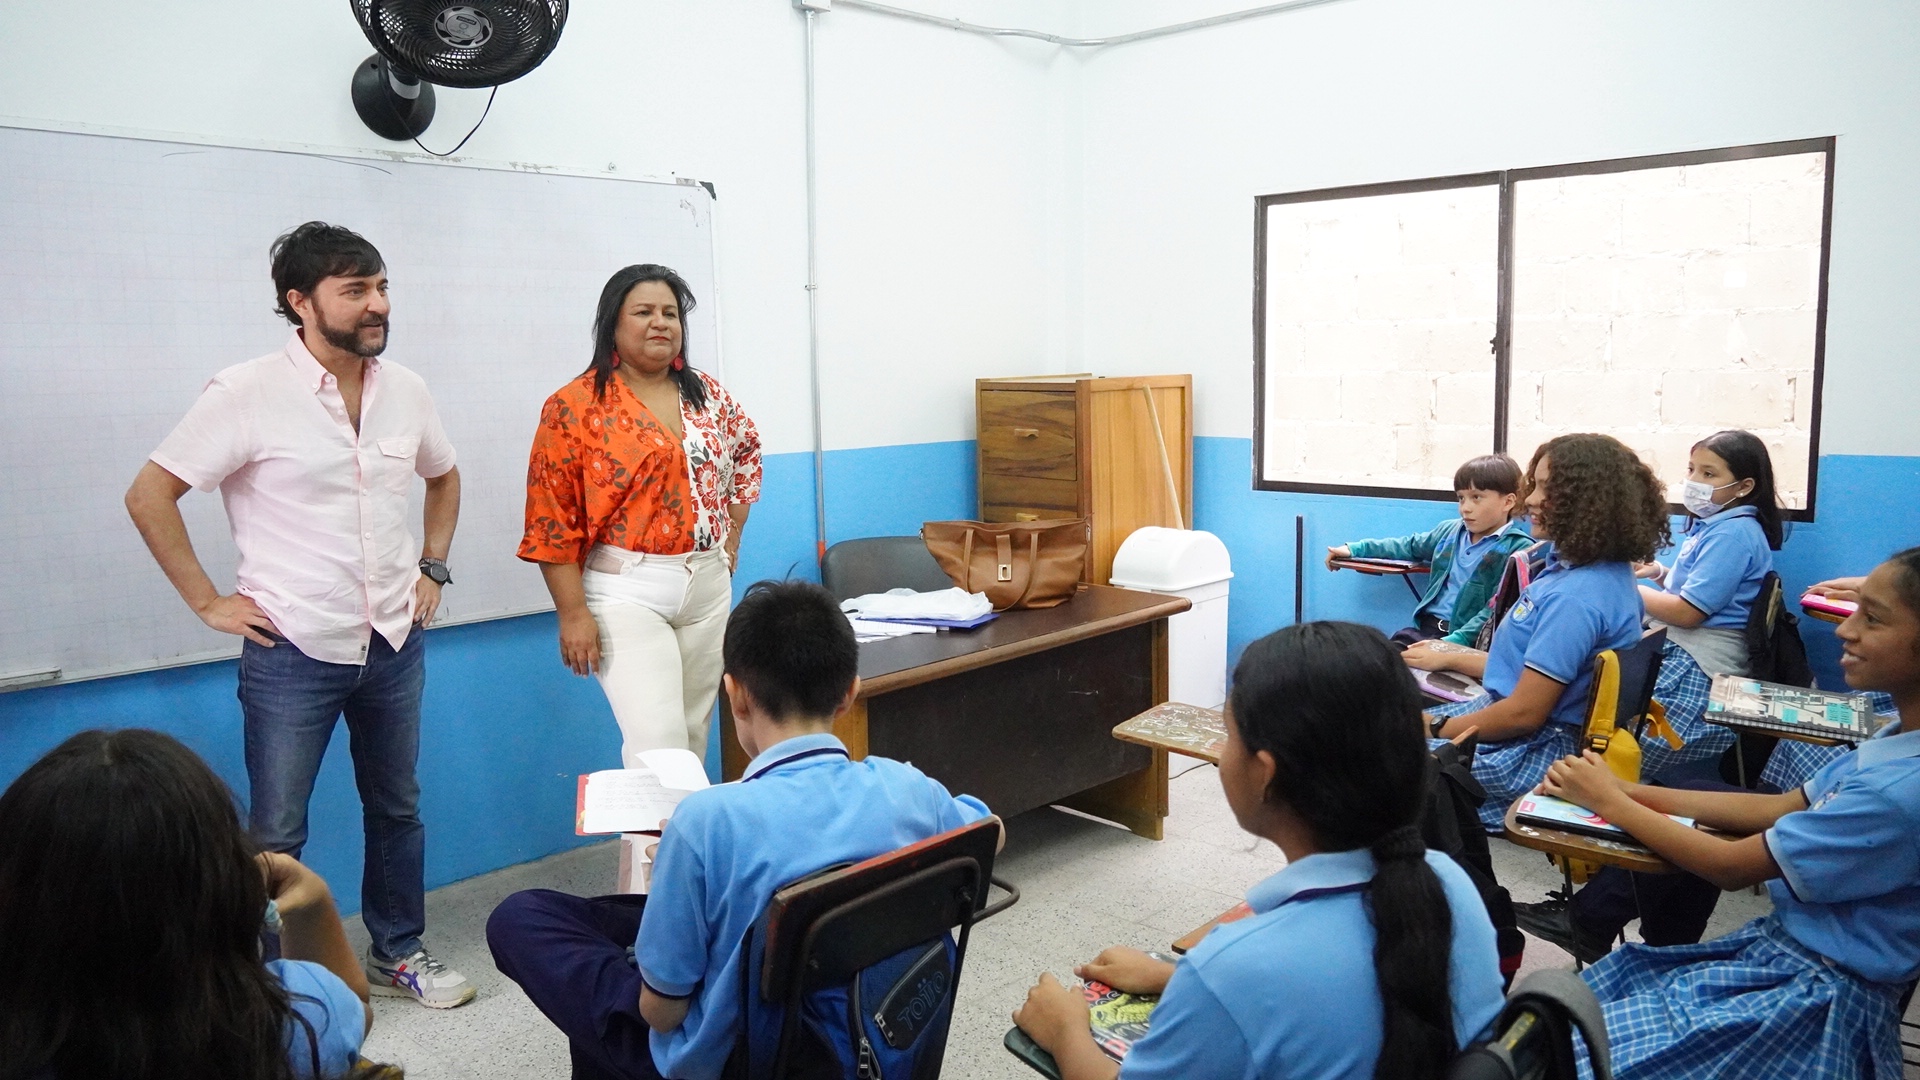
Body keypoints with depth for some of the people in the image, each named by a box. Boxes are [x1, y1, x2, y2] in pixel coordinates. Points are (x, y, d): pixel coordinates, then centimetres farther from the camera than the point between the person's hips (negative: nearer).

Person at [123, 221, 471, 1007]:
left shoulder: (405, 391, 1)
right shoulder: (247, 394, -13)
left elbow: (444, 476, 19)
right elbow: (149, 497, -9)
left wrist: (434, 567, 10)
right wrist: (208, 602, -9)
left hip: (395, 645, 5)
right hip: (293, 653, -5)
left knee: (397, 808, 16)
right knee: (275, 833, 5)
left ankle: (398, 954, 34)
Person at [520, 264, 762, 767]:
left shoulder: (709, 395, 7)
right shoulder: (575, 407, -8)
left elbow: (746, 453, 25)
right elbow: (552, 522, -9)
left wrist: (730, 541, 16)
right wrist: (573, 612, -13)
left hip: (709, 586, 6)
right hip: (628, 594, -5)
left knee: (694, 735, 13)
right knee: (658, 742, -14)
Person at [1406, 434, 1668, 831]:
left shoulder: (1575, 597, -27)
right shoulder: (1593, 572, 4)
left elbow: (1524, 713, -25)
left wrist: (1435, 729, -12)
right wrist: (1450, 657, 18)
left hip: (1525, 759, -10)